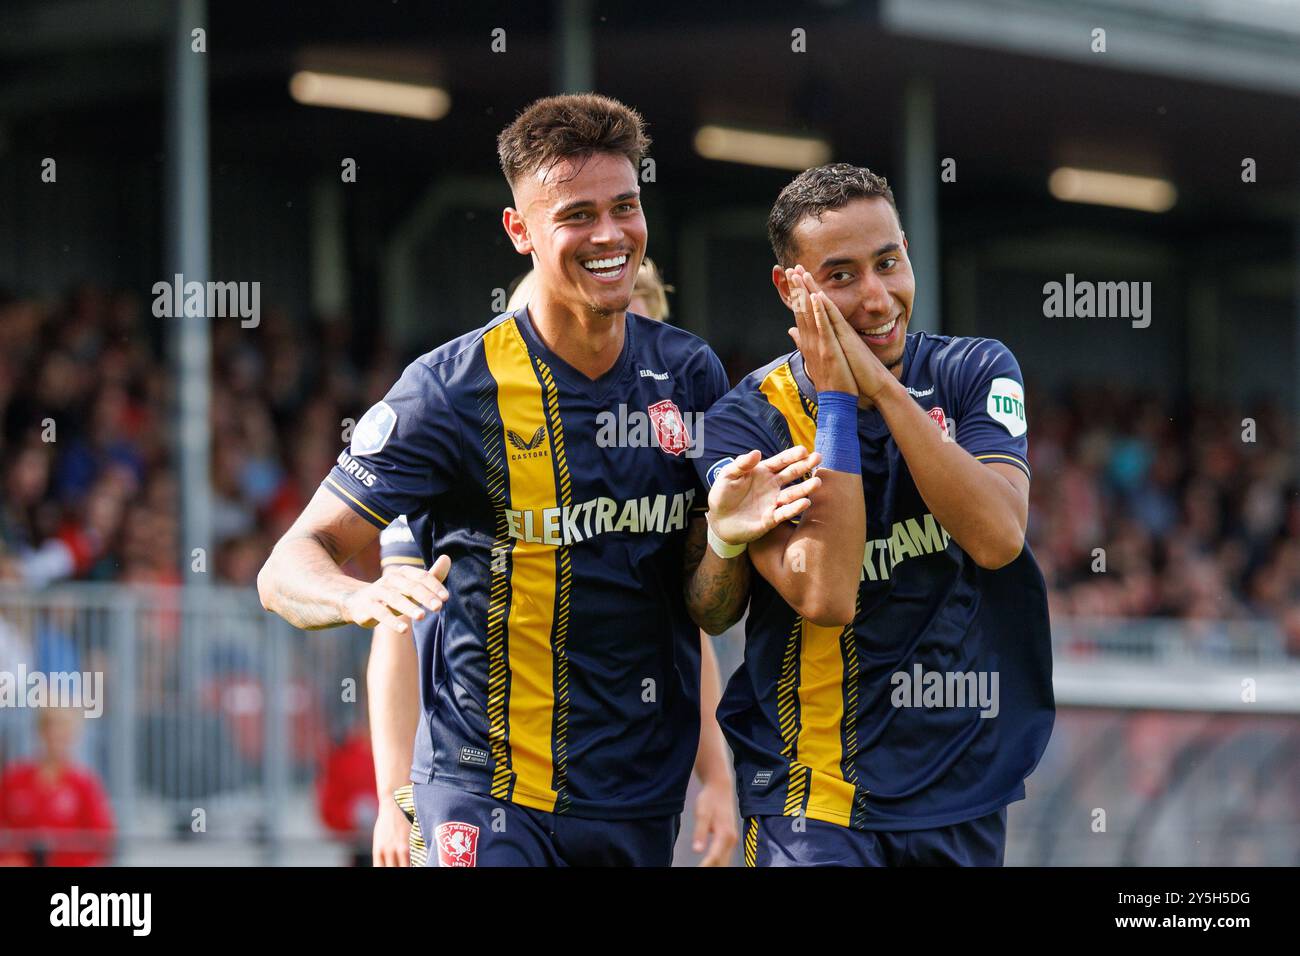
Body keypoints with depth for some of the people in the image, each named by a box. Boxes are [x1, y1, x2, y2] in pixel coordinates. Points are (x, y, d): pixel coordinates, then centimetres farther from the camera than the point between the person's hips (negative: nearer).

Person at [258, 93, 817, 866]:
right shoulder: (454, 388, -10)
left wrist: (727, 540, -17)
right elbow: (289, 570, -11)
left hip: (643, 798, 4)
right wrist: (364, 597, -34)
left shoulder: (689, 374, 3)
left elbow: (710, 613, 5)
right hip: (490, 796, -4)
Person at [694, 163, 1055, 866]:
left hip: (966, 787, 3)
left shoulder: (975, 373, 2)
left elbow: (997, 537, -15)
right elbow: (825, 595, -20)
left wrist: (880, 386, -18)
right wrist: (835, 398, -18)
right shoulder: (748, 421, -7)